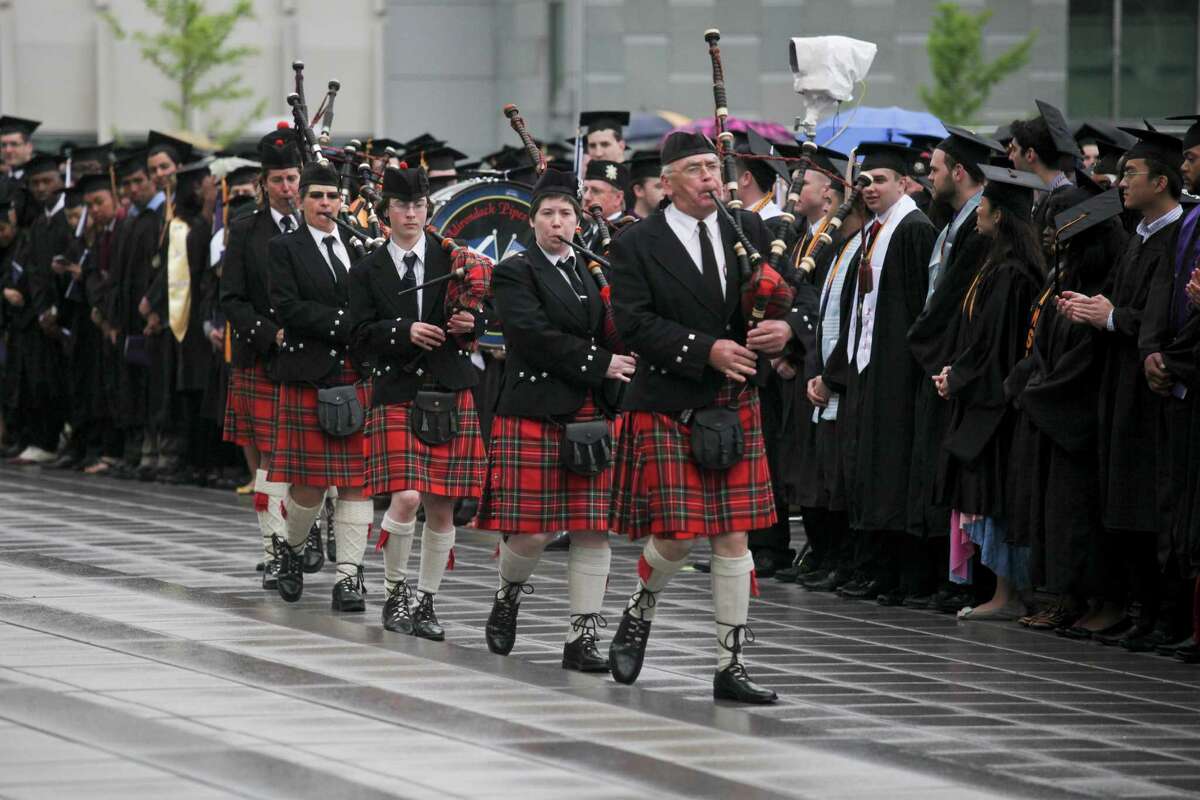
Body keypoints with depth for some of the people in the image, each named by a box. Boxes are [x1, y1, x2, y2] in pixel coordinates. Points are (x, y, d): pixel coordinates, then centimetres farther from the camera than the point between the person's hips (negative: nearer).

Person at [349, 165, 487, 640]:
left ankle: (426, 602, 15)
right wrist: (405, 332, -18)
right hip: (397, 393, -2)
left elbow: (479, 314, 8)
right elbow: (363, 334, -1)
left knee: (442, 507, 3)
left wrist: (469, 324, -14)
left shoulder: (451, 259, 7)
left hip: (451, 393, 2)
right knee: (406, 498, -15)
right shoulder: (368, 272, 6)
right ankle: (395, 591, 4)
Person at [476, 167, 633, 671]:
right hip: (533, 415, -5)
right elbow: (536, 336, -13)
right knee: (531, 531, -6)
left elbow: (607, 337, 16)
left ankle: (582, 639, 1)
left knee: (591, 530, -2)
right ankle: (508, 597, 24)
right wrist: (600, 364, -15)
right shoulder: (515, 274, -1)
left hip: (590, 416, 5)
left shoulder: (593, 273, 17)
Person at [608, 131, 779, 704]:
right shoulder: (636, 246, -5)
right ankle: (637, 616, 25)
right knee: (675, 535, -6)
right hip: (668, 409, -4)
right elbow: (634, 324, -12)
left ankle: (730, 666, 7)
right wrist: (706, 351, -20)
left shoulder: (749, 230, 8)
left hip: (734, 408, 4)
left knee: (733, 538, 2)